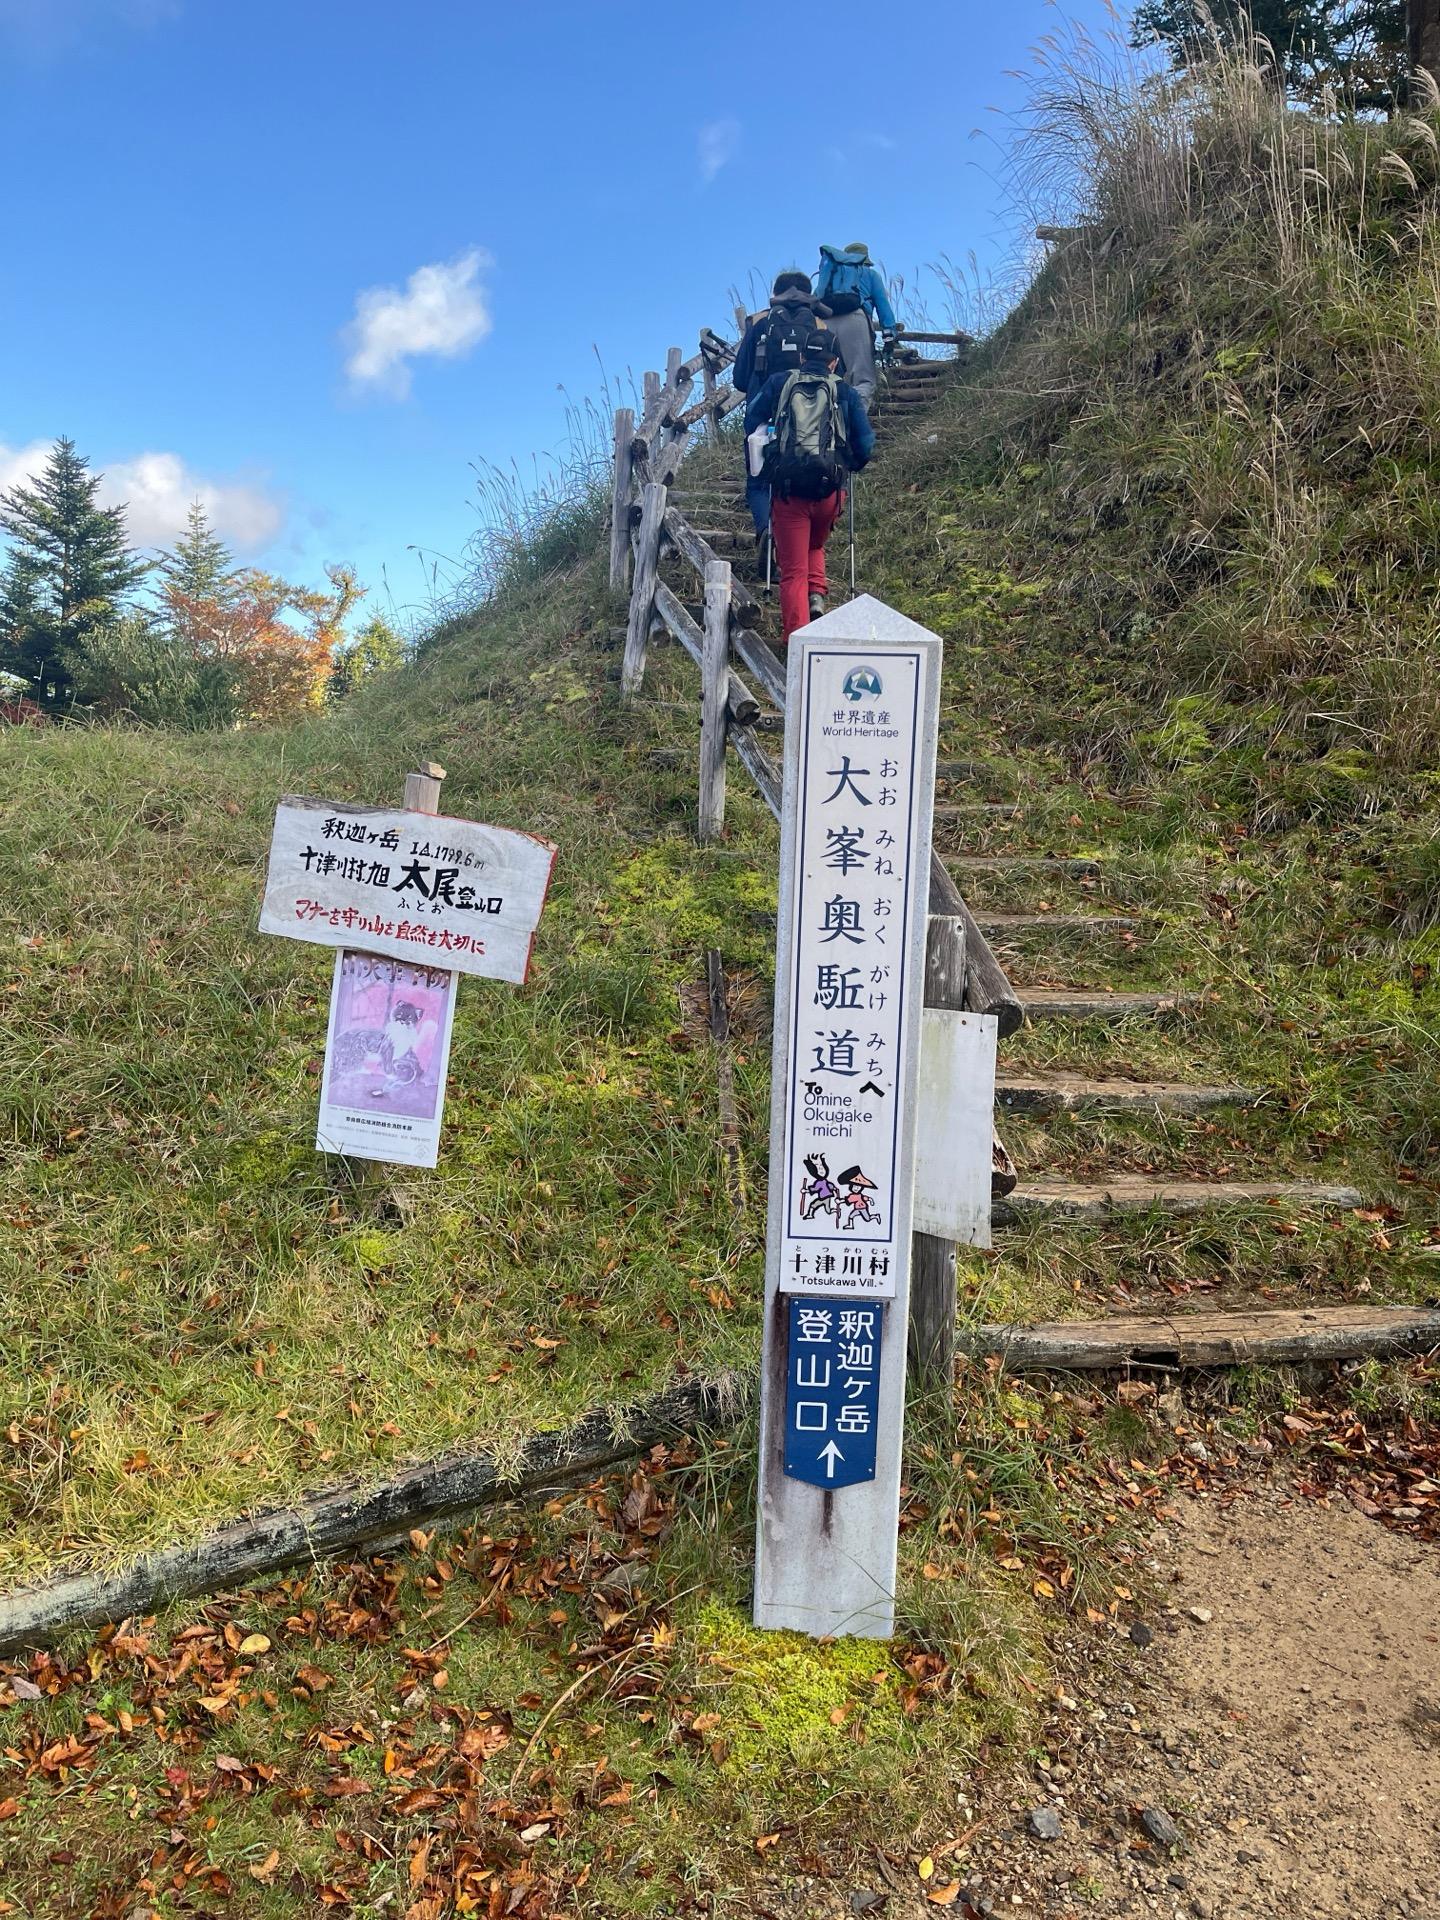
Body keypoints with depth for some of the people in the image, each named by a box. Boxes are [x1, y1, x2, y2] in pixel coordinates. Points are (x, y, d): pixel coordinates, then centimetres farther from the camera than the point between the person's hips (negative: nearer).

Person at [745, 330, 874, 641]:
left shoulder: (779, 383, 10)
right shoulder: (845, 392, 9)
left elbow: (750, 422, 11)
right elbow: (865, 443, 6)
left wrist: (766, 459, 24)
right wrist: (849, 467, 25)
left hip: (787, 489, -1)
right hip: (829, 490, 1)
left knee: (793, 571, 4)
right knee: (815, 546, 29)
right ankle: (816, 595, 5)